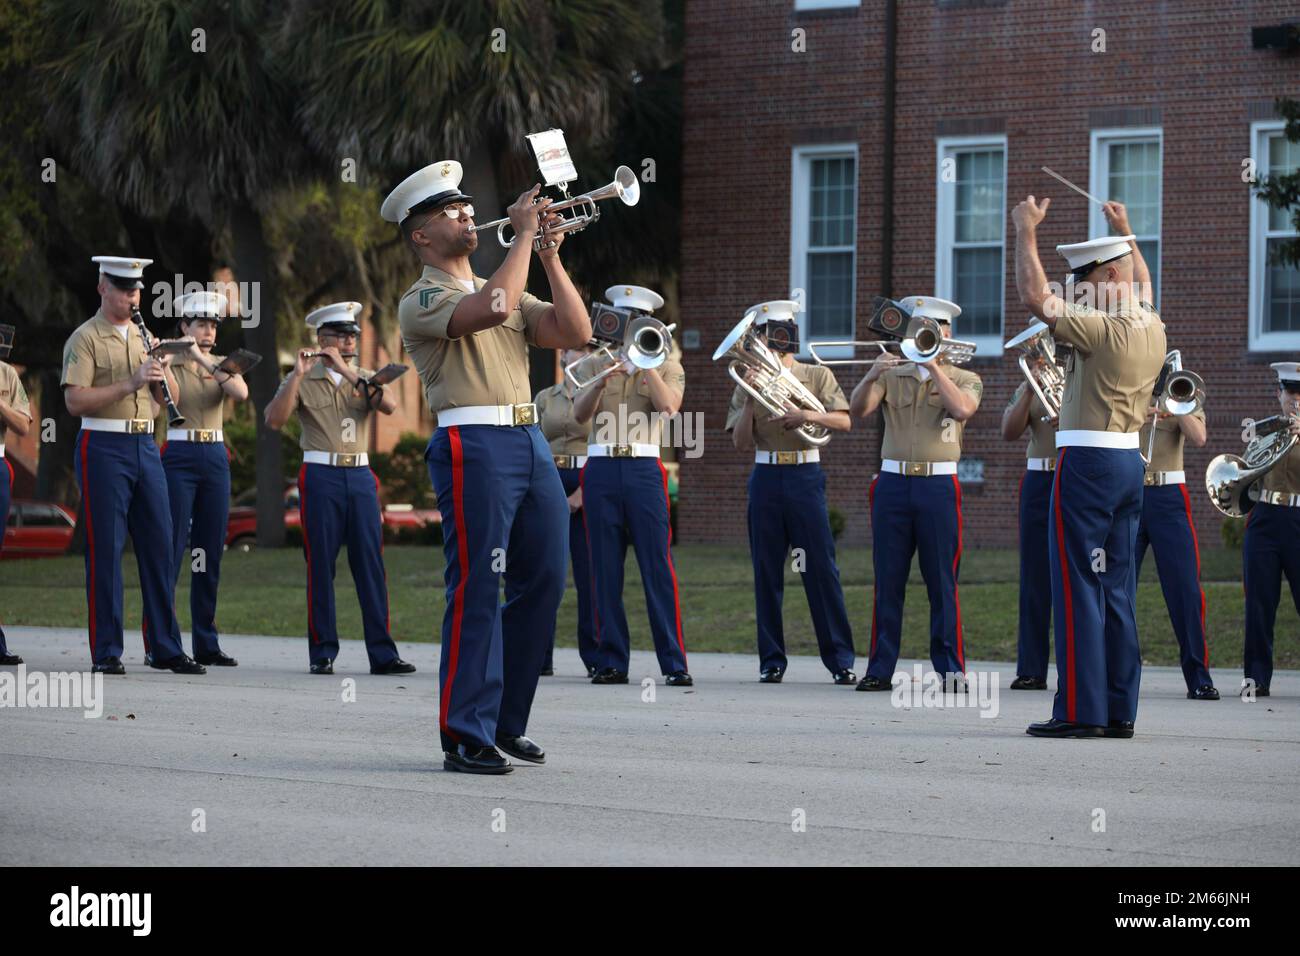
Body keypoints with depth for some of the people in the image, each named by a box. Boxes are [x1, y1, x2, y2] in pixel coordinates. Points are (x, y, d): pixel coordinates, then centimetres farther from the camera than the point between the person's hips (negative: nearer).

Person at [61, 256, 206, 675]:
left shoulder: (144, 336, 16)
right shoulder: (85, 339, -4)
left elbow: (169, 397, 15)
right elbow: (75, 401, -15)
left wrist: (163, 372, -6)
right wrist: (130, 383, -22)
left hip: (145, 447, 6)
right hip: (103, 448, -6)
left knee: (158, 546, 5)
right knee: (105, 550, -4)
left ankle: (165, 648, 11)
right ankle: (106, 652, 1)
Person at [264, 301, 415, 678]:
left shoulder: (366, 378, 12)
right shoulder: (303, 380, 4)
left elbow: (389, 405, -10)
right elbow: (274, 419, -10)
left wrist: (348, 372, -17)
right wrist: (298, 374, -17)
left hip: (360, 477, 3)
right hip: (320, 476, -3)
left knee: (371, 565, -1)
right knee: (321, 566, -2)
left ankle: (382, 653, -1)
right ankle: (322, 653, 3)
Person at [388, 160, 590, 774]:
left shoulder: (499, 286, 23)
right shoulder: (422, 300, -1)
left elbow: (575, 332, 12)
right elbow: (492, 309, -21)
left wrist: (549, 255, 6)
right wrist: (523, 234, -12)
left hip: (530, 441, 8)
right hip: (474, 444, -8)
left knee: (543, 583, 8)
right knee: (477, 590, -9)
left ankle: (505, 722, 18)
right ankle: (465, 737, -7)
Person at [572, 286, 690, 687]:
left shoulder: (666, 366, 9)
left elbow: (669, 406, -9)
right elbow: (580, 413, 1)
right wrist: (600, 381, -16)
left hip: (643, 469, -2)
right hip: (601, 470, 2)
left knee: (657, 567, -7)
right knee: (606, 570, 1)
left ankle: (674, 663, -7)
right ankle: (612, 661, 5)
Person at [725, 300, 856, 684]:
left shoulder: (817, 376, 6)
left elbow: (844, 421, -6)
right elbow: (741, 442, 3)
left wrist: (808, 415, -22)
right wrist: (750, 400, -10)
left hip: (805, 477, -2)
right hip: (766, 477, 2)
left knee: (821, 570, -5)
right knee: (767, 573, 2)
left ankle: (840, 659, -2)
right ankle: (771, 660, 7)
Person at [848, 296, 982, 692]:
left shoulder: (965, 379, 8)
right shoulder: (892, 375, 13)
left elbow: (962, 408, -13)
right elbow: (857, 409, 0)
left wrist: (932, 365, -11)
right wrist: (872, 375, -17)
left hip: (939, 485, -2)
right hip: (892, 482, 2)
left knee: (942, 582, -2)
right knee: (887, 581, 2)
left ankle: (951, 668, 2)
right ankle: (880, 669, 4)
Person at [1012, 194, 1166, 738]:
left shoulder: (1103, 327, -16)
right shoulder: (1152, 327, 9)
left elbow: (1035, 298, -20)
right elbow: (1142, 285, 31)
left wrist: (1027, 232, -9)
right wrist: (1126, 234, 43)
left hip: (1087, 461, -8)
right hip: (1130, 462, 8)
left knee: (1078, 589, -6)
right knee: (1117, 588, 11)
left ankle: (1081, 710, -9)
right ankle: (1120, 710, 11)